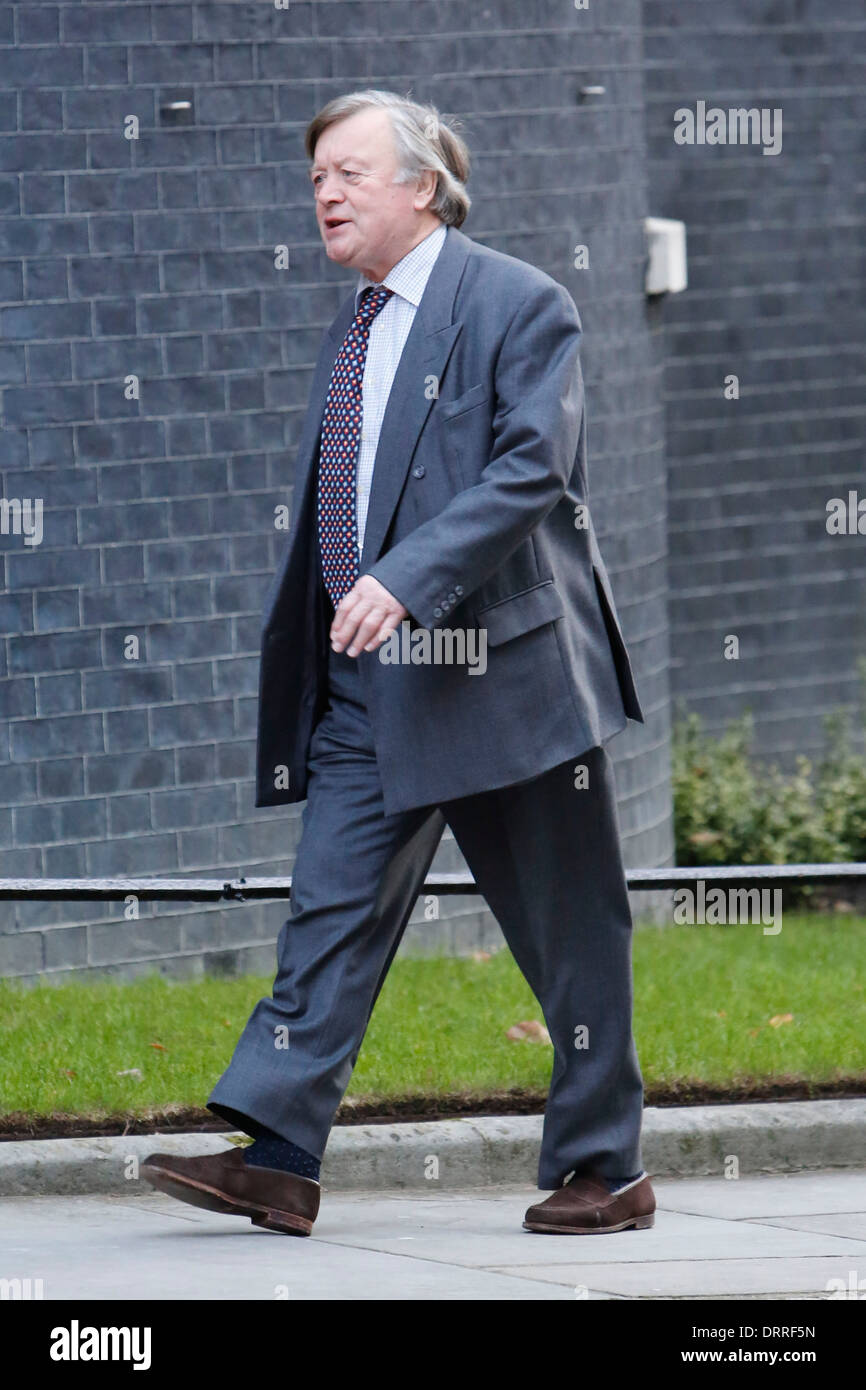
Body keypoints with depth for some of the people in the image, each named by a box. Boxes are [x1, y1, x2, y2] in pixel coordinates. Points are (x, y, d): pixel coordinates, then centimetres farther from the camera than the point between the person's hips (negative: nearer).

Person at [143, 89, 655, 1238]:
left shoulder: (517, 306, -7)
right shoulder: (353, 331, 17)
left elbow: (529, 470, -18)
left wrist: (407, 580, -27)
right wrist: (303, 643, 20)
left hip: (502, 669, -7)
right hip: (367, 682, 7)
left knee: (569, 932, 2)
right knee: (333, 912, -3)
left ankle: (605, 1172, 10)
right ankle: (277, 1160, -10)